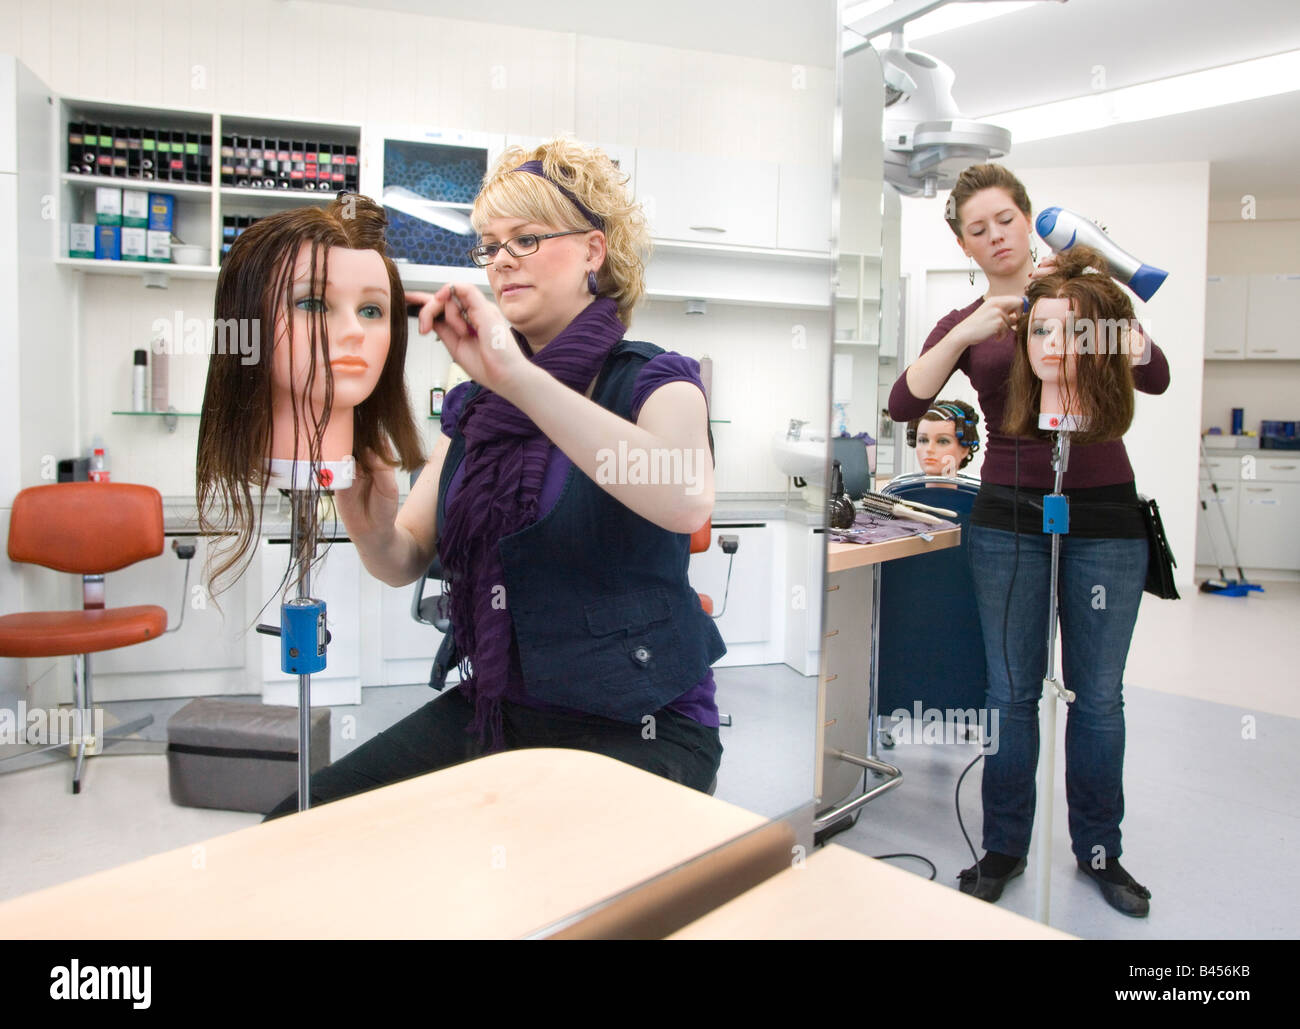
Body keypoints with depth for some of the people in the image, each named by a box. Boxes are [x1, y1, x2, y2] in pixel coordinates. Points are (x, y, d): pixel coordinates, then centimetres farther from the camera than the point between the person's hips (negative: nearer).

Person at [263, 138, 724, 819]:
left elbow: (686, 502, -31)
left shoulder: (655, 380, -7)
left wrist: (517, 375, -35)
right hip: (493, 706, 5)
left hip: (637, 728, -5)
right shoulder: (471, 404, 10)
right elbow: (403, 562, 4)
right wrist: (368, 512, -20)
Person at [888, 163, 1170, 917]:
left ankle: (1099, 849, 25)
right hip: (1011, 516, 0)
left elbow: (1154, 378, -6)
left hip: (1105, 515, 0)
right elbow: (905, 405, -9)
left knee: (1098, 692, 6)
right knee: (1013, 690, 5)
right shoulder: (965, 324, 8)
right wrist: (967, 333, -19)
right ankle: (1004, 849, 21)